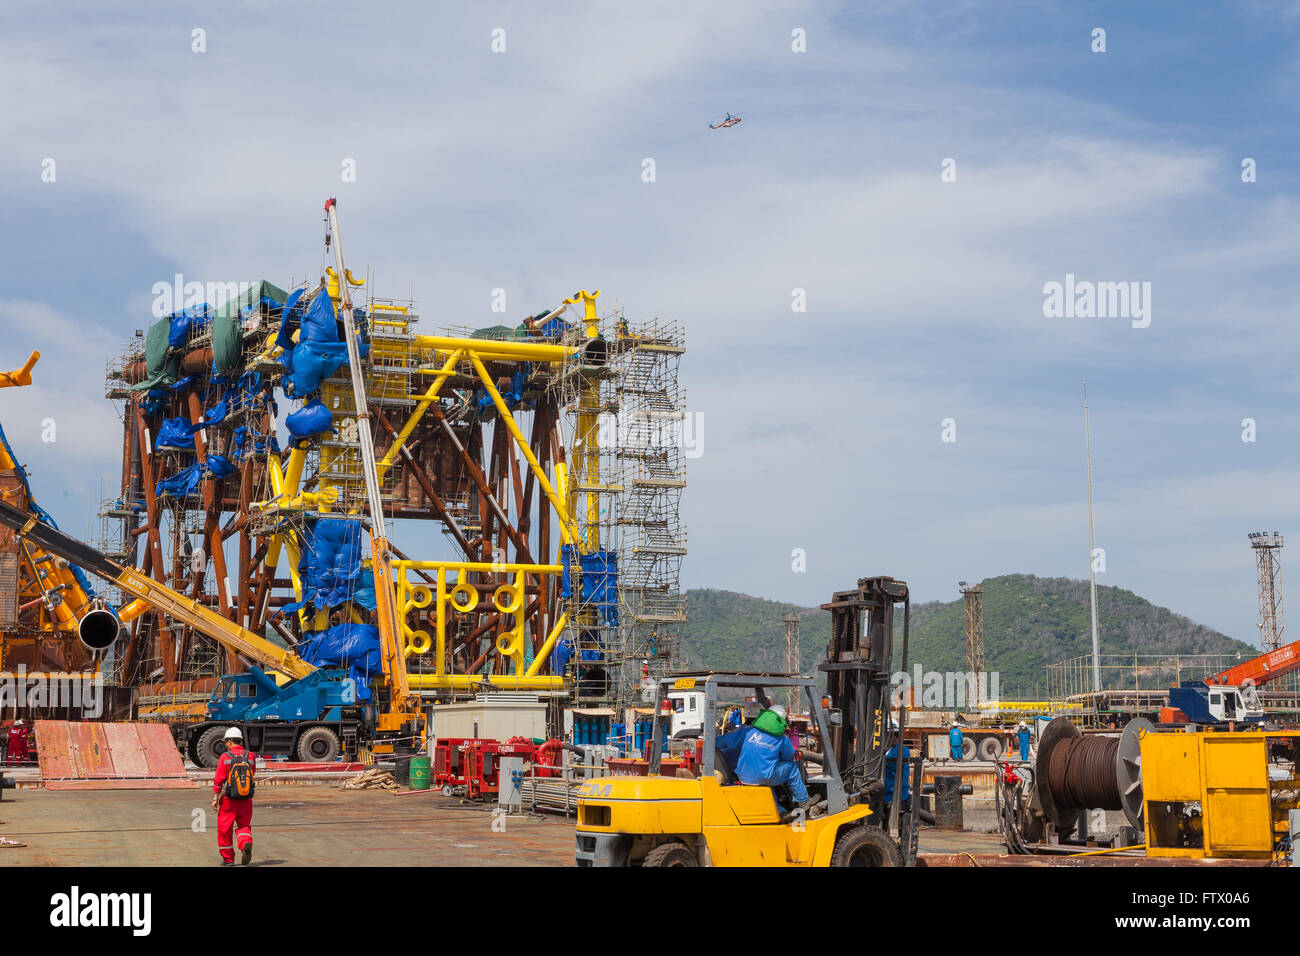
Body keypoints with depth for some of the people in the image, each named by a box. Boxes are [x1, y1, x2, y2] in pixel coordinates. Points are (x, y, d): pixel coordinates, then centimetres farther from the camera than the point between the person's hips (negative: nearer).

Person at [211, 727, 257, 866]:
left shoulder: (225, 757, -10)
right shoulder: (250, 756, -1)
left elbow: (218, 780, -10)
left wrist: (215, 799, -3)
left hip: (229, 799, -3)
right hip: (246, 800, 3)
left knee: (225, 828, 12)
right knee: (244, 826, 15)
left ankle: (228, 858, 18)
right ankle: (246, 844, -16)